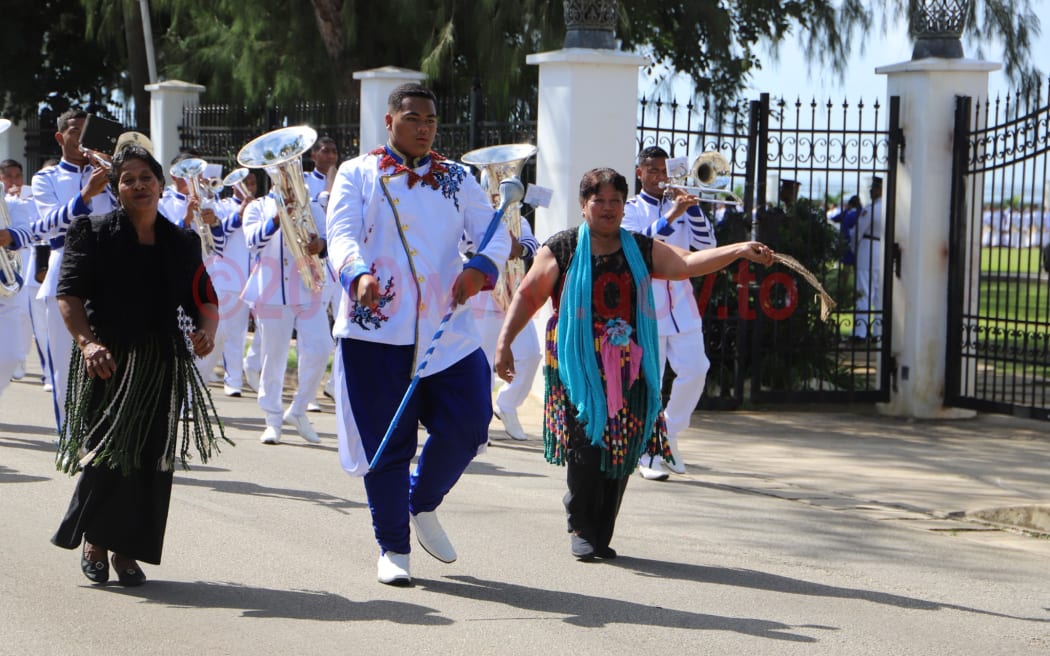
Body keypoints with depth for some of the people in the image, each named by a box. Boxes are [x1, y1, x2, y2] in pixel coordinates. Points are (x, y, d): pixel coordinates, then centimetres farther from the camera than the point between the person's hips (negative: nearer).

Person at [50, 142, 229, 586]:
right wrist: (87, 342, -21)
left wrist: (206, 330, -9)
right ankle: (95, 542, 12)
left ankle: (127, 552, 13)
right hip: (108, 361, -3)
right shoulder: (95, 233, 2)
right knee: (107, 453, -9)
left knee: (152, 458, 1)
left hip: (164, 365, 3)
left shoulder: (182, 243, 13)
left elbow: (205, 299, 14)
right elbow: (69, 295, -5)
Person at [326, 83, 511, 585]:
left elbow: (493, 232, 4)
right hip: (376, 330, -3)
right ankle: (393, 549, 13)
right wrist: (358, 275, -30)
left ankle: (423, 506, 20)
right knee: (387, 441, -1)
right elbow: (341, 234, -8)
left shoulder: (457, 179, 15)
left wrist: (480, 267, -20)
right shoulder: (357, 175, 6)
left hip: (446, 330, 3)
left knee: (466, 425, -7)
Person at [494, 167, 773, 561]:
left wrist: (738, 250, -15)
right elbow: (527, 297, 7)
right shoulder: (561, 250, 3)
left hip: (628, 370, 3)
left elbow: (686, 263, -1)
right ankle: (581, 529, 6)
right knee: (586, 445, -11)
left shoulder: (642, 249, 12)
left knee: (622, 454, 2)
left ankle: (602, 535, 14)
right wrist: (504, 342, -1)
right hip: (578, 367, -3)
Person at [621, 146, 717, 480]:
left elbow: (706, 245, 6)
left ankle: (668, 434, 15)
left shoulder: (681, 207, 16)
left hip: (681, 303, 4)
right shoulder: (630, 210, 4)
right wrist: (670, 217, -22)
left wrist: (692, 207, -4)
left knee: (695, 370, -5)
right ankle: (648, 455, 1)